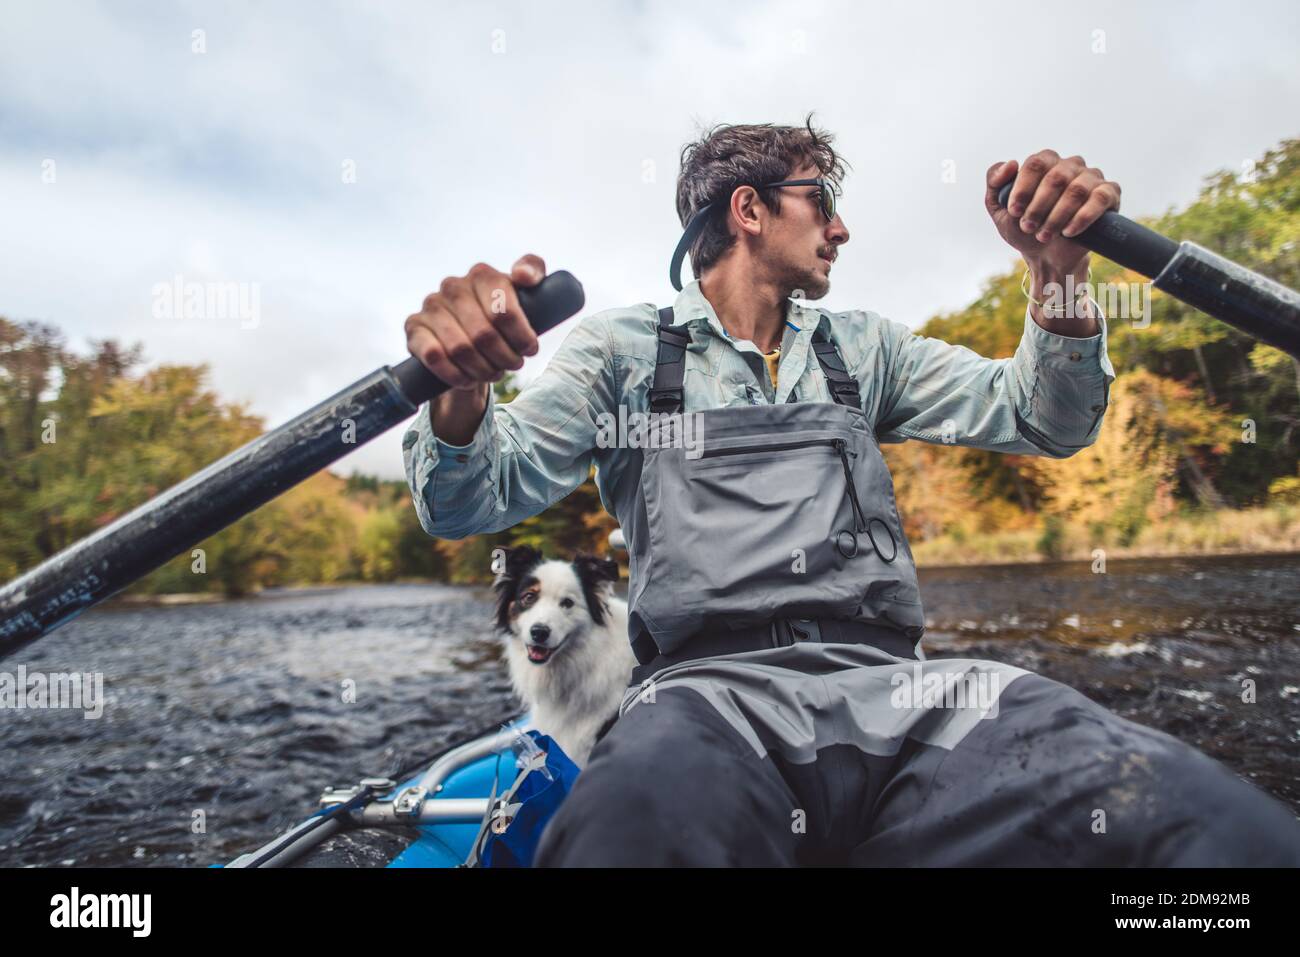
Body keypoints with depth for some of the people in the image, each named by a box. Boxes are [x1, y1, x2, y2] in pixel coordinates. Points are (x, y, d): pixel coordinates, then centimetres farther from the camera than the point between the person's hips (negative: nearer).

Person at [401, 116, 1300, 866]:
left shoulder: (863, 346, 23)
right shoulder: (623, 349, 12)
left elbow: (1046, 423, 17)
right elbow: (474, 502, 3)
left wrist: (1059, 272, -2)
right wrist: (462, 390, -20)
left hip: (900, 687, 4)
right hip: (709, 689, -3)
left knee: (1227, 826, -22)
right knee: (635, 830, -40)